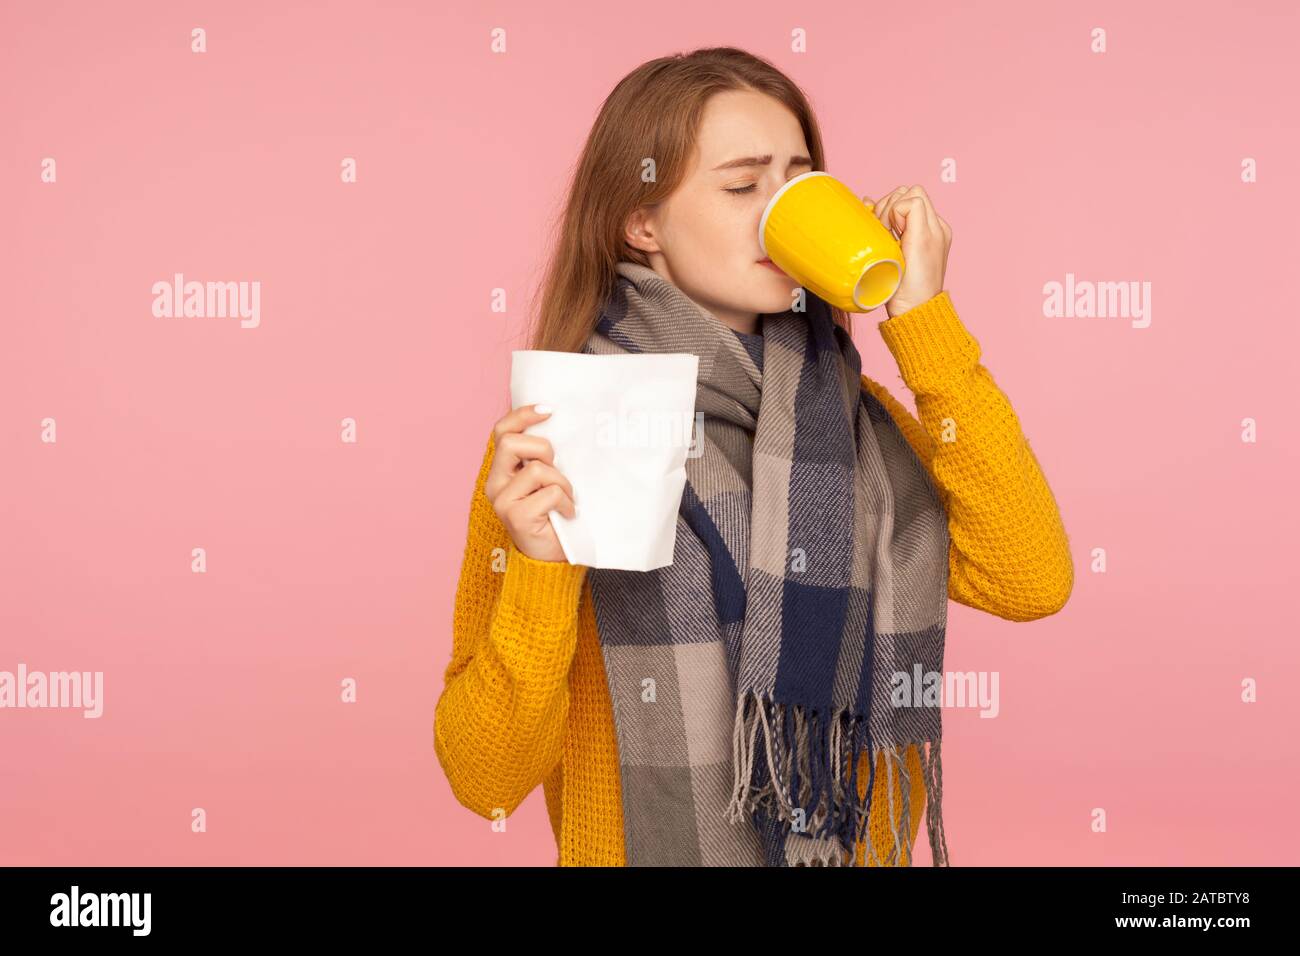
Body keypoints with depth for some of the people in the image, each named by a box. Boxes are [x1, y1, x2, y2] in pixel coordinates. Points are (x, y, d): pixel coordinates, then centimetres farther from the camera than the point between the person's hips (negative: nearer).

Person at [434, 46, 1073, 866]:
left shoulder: (850, 414, 3)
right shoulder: (548, 440, -7)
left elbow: (1033, 582, -11)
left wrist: (923, 316, -10)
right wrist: (541, 571, -24)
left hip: (857, 846, 3)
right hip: (638, 844, -3)